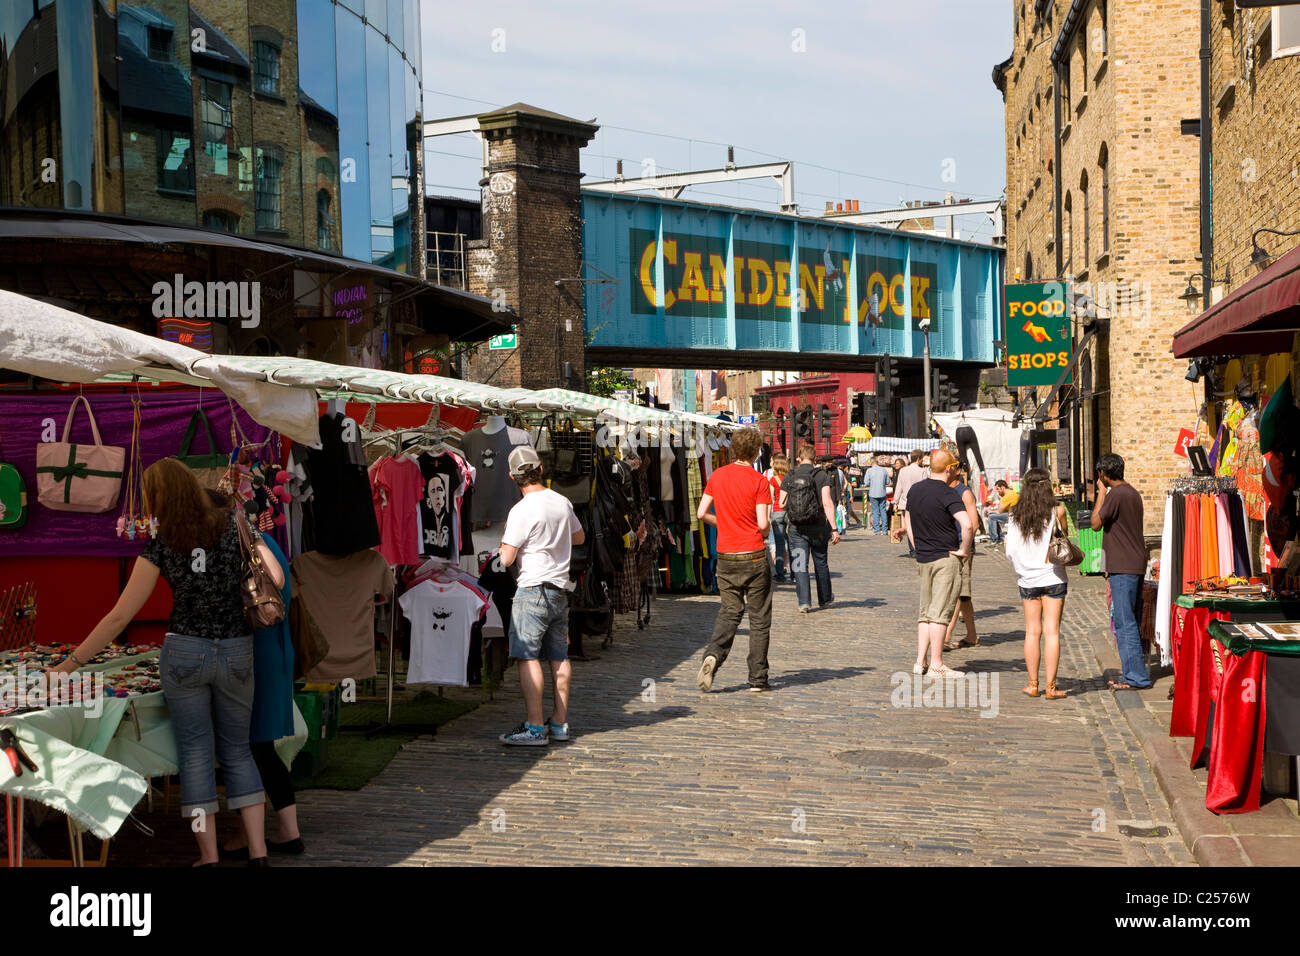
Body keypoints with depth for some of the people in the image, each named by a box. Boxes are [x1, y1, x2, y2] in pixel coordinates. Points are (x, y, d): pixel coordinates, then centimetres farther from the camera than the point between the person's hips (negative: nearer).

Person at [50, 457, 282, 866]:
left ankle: (209, 855, 7)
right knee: (237, 751, 15)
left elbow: (120, 616, -5)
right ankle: (258, 852, 10)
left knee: (195, 752, 8)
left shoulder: (160, 546, -6)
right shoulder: (233, 524, -2)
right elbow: (276, 578, -7)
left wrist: (72, 662, 2)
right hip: (237, 653, 2)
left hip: (184, 652, -2)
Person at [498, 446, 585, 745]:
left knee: (528, 657, -6)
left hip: (533, 589, -7)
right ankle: (559, 723, 16)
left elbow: (506, 558, -13)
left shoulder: (521, 511, -14)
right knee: (559, 657, 10)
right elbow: (579, 537, 23)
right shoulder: (562, 502, 6)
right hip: (560, 589, 7)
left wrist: (504, 541, 6)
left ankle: (534, 728, -9)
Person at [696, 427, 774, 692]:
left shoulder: (717, 476, 2)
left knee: (729, 611, 15)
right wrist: (766, 531, 8)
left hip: (726, 557, 4)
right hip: (754, 556, -4)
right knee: (759, 618, 6)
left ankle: (713, 654, -10)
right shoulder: (758, 481, -11)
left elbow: (702, 513, 4)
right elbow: (763, 523, -15)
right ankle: (757, 678, 9)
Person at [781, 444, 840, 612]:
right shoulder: (821, 475, -7)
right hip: (817, 526, 0)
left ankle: (804, 602, -7)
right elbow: (827, 503, -15)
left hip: (796, 528, 0)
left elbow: (782, 504, 0)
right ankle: (824, 599, 30)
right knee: (821, 563, 16)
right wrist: (834, 529, -14)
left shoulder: (789, 477, 0)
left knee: (799, 565, 3)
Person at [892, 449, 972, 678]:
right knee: (940, 613, -4)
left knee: (925, 613, 13)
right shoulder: (947, 494, -15)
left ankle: (920, 661, 11)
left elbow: (908, 520, 20)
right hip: (946, 558, -6)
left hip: (923, 559, 6)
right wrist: (964, 550, -12)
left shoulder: (914, 490, 7)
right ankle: (937, 665, -2)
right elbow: (967, 525, -27)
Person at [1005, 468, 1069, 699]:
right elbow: (1064, 532, 8)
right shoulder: (1057, 511, -9)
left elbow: (1010, 552, 0)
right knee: (1051, 631, 0)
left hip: (1027, 579, 3)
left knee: (1032, 631, 10)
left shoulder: (1016, 516, -3)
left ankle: (1033, 684, 13)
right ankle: (1051, 686, -1)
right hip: (1052, 578, -2)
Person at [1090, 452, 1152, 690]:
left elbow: (1096, 524, -10)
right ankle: (1134, 674, 17)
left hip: (1123, 568, -10)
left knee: (1124, 623, -7)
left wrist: (1101, 493, -3)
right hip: (1135, 565, 10)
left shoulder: (1116, 495, -14)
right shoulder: (1133, 493, 16)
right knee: (1131, 623, 13)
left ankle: (1136, 677, -7)